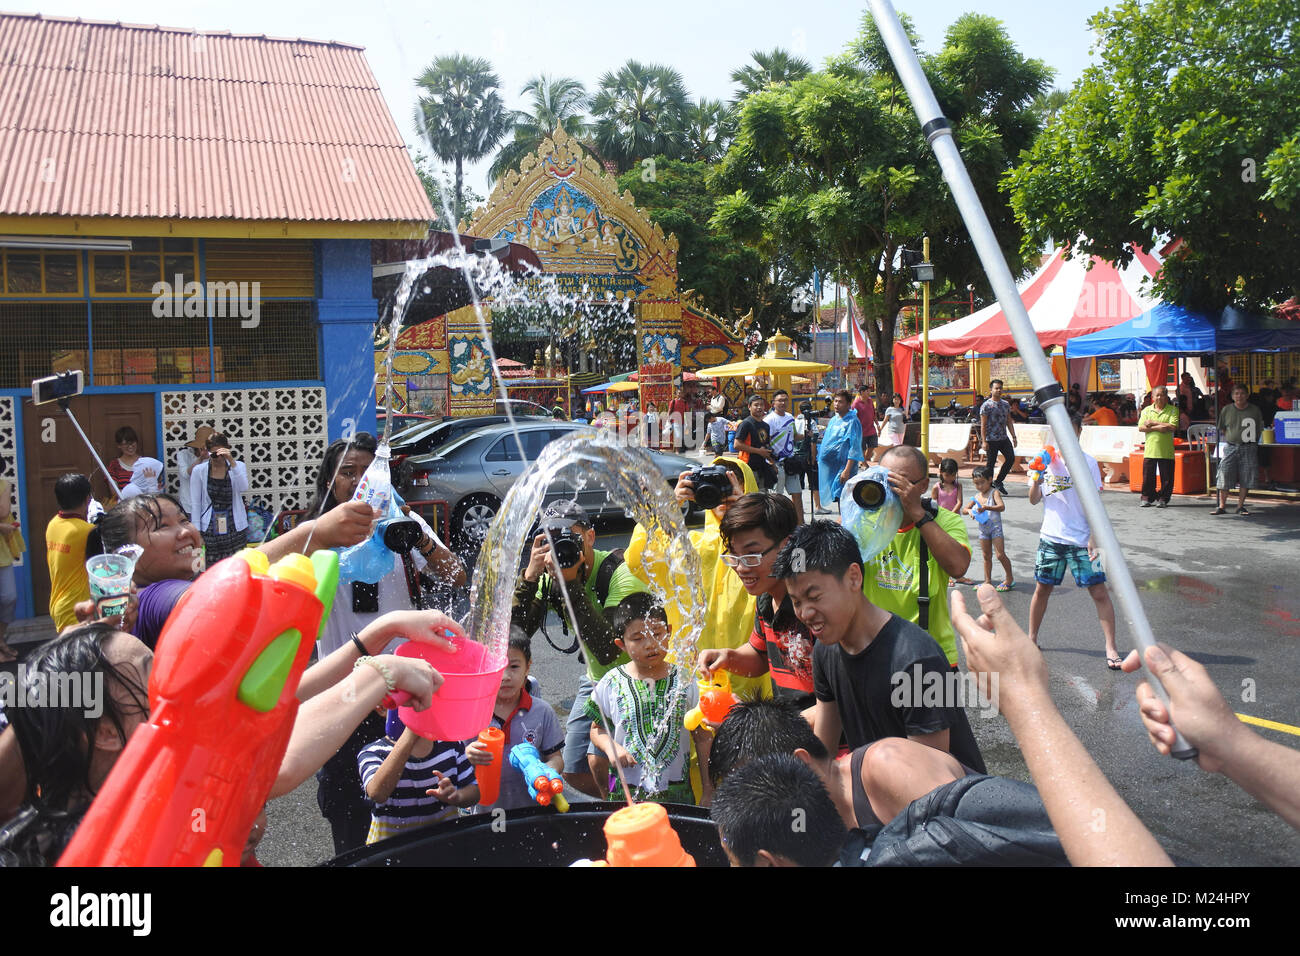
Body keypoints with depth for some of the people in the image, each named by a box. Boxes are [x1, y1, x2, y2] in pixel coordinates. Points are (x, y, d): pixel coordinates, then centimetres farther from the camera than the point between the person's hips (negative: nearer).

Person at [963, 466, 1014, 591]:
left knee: (1000, 554, -8)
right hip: (983, 528, 6)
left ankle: (1010, 578, 8)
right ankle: (987, 581, 18)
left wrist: (986, 508, -38)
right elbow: (965, 509, 12)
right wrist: (970, 511, -12)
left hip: (995, 526, -6)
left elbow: (1002, 506, -25)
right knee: (986, 556, 12)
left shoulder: (994, 492, -10)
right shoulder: (976, 496, 7)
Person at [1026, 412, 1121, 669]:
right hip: (1051, 538, 3)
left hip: (1081, 540, -2)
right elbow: (1034, 500, 7)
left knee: (1099, 592, -4)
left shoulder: (1087, 462, -3)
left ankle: (1111, 648, 4)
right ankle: (1031, 639, 27)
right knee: (1041, 589, 11)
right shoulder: (1046, 460, 5)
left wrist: (1094, 538, -10)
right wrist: (1036, 480, -13)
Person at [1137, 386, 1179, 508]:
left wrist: (1153, 422, -8)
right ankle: (1147, 498, 13)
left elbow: (1173, 427, -10)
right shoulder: (1147, 410, 11)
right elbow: (1141, 427, 0)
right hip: (1150, 449, 2)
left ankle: (1163, 499, 12)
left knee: (1166, 477, 1)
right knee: (1147, 475, 2)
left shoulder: (1172, 410, 4)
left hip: (1166, 450, -2)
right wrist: (1157, 428, -13)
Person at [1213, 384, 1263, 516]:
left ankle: (1240, 506, 10)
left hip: (1248, 449, 0)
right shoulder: (1226, 410, 6)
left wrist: (1252, 441, 5)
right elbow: (1221, 429, 14)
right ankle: (1221, 506, 1)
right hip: (1230, 447, 0)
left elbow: (1260, 430, 12)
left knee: (1246, 479, 0)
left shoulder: (1254, 410, 5)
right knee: (1224, 477, -5)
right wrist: (1229, 439, 6)